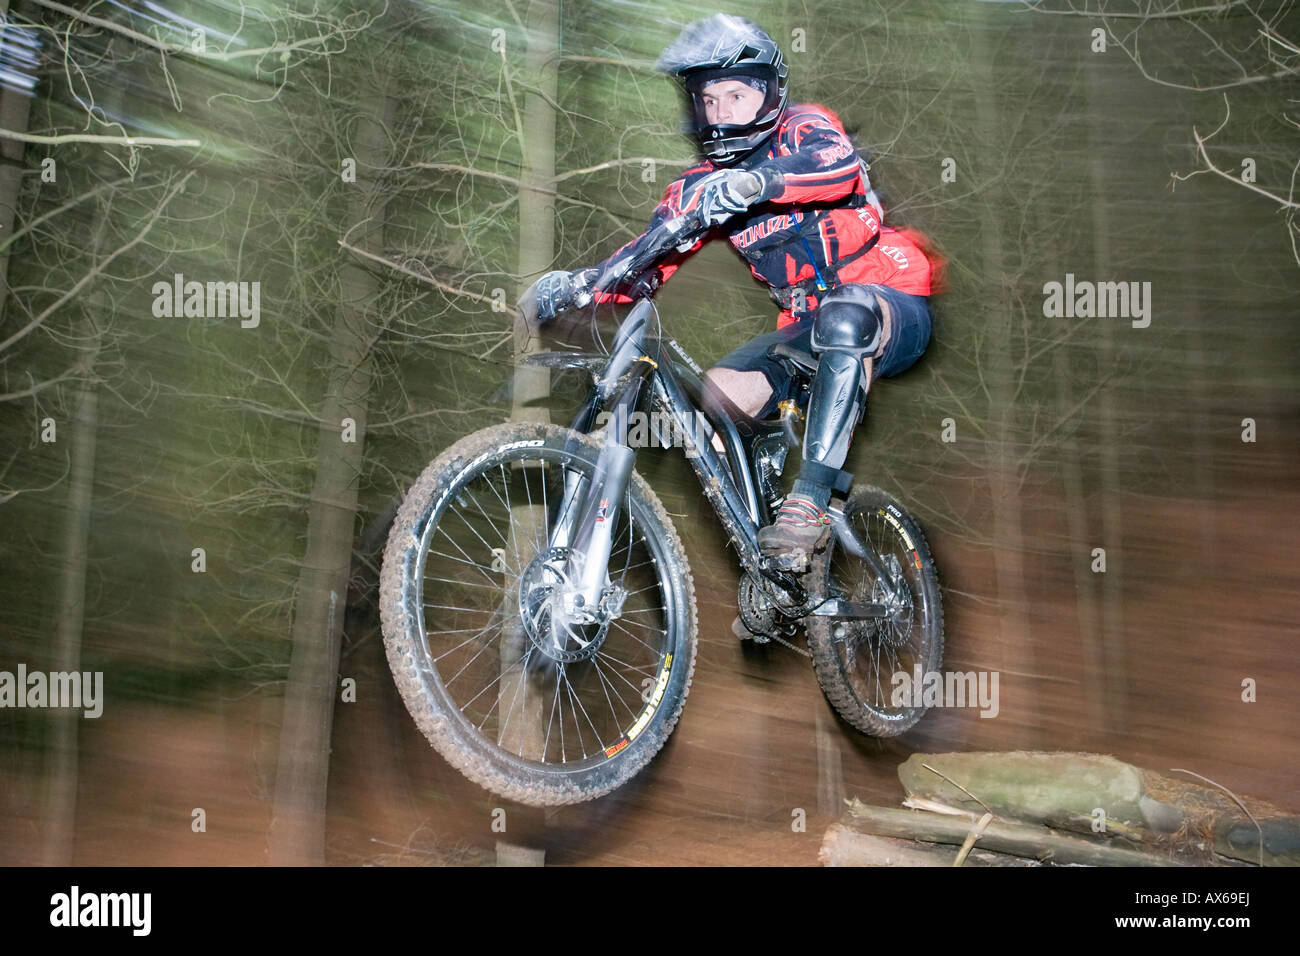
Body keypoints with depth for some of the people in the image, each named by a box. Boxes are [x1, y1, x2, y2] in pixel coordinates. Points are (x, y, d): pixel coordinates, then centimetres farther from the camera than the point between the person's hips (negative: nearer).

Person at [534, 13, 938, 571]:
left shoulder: (803, 128, -6)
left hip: (893, 310, -6)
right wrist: (579, 285, -22)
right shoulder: (702, 185, 8)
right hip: (807, 327, 6)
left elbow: (839, 166, -30)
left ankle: (809, 504, -43)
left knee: (845, 314, -40)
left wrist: (756, 182, -49)